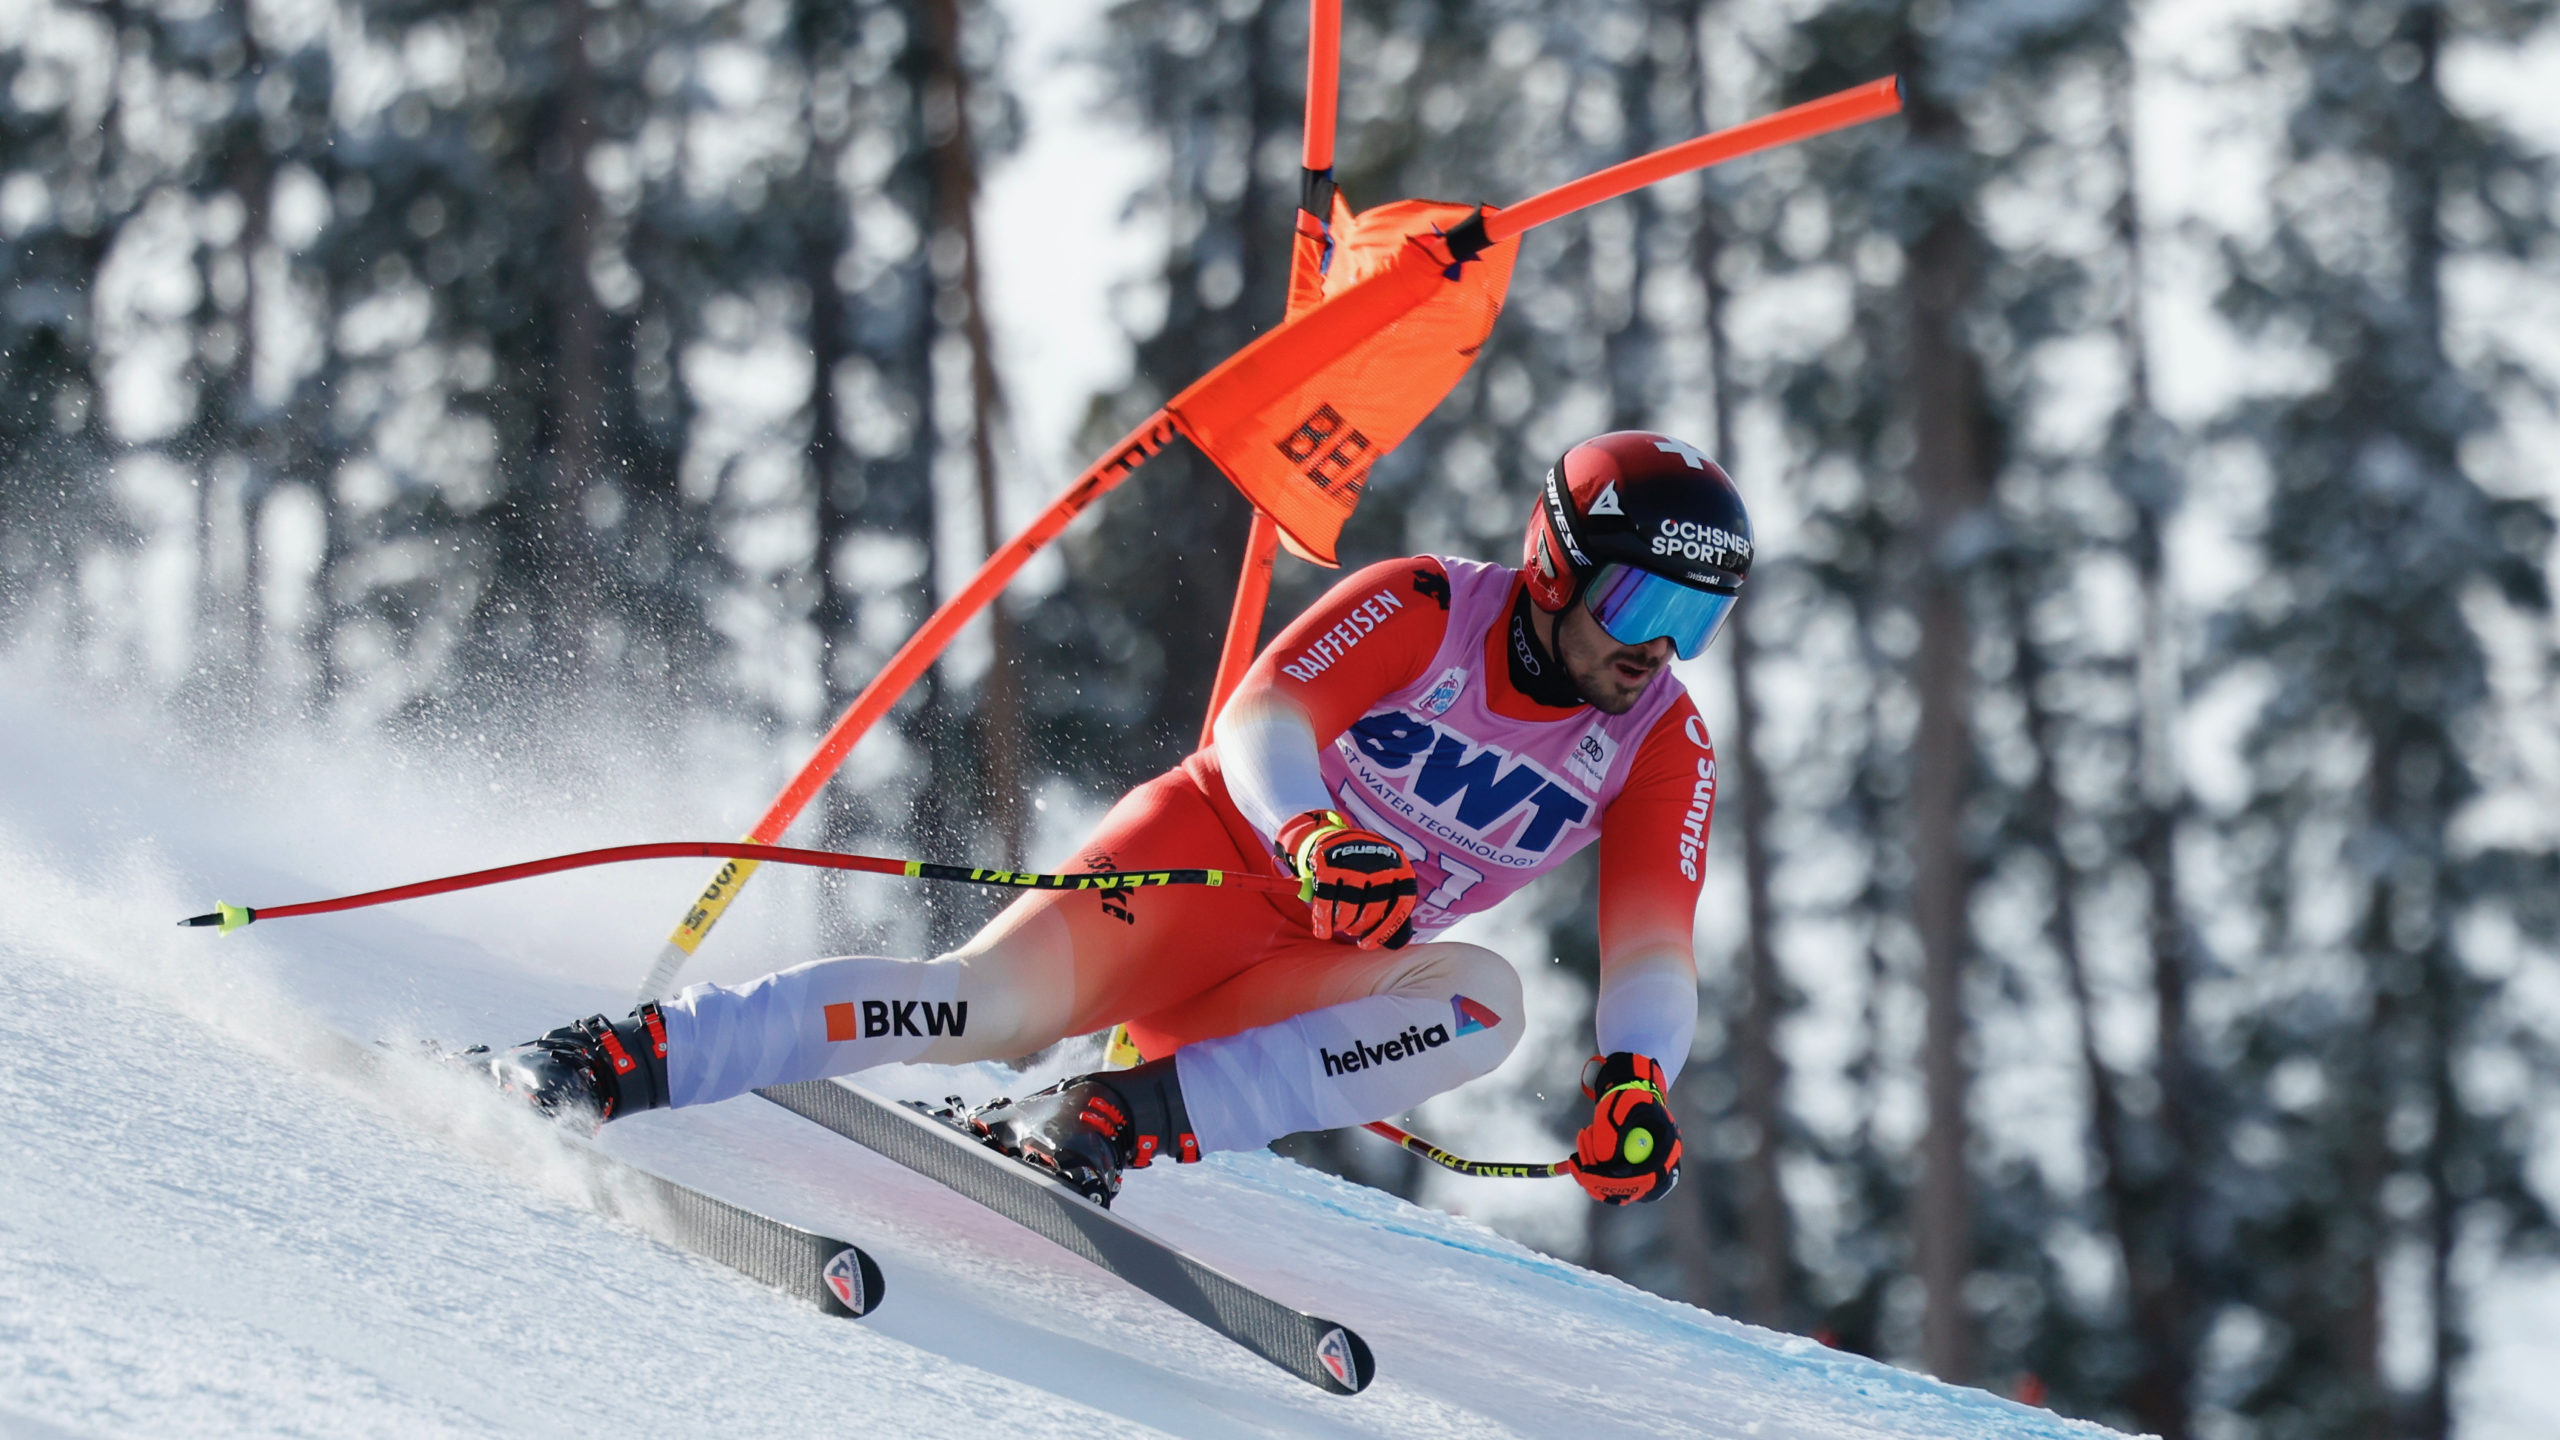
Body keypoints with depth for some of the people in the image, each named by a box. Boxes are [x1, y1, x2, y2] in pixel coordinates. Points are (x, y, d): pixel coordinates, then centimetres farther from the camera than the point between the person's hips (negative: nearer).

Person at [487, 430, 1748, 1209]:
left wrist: (1637, 1075, -30)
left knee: (1483, 1001, -28)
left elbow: (1652, 947, -7)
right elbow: (1259, 716, -24)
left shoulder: (1664, 748, -1)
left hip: (1312, 975, 4)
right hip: (1206, 857, -4)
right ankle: (627, 1057, -33)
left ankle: (1132, 1116, -37)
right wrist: (1313, 837, -46)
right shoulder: (1422, 609, -11)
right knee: (994, 1005, -30)